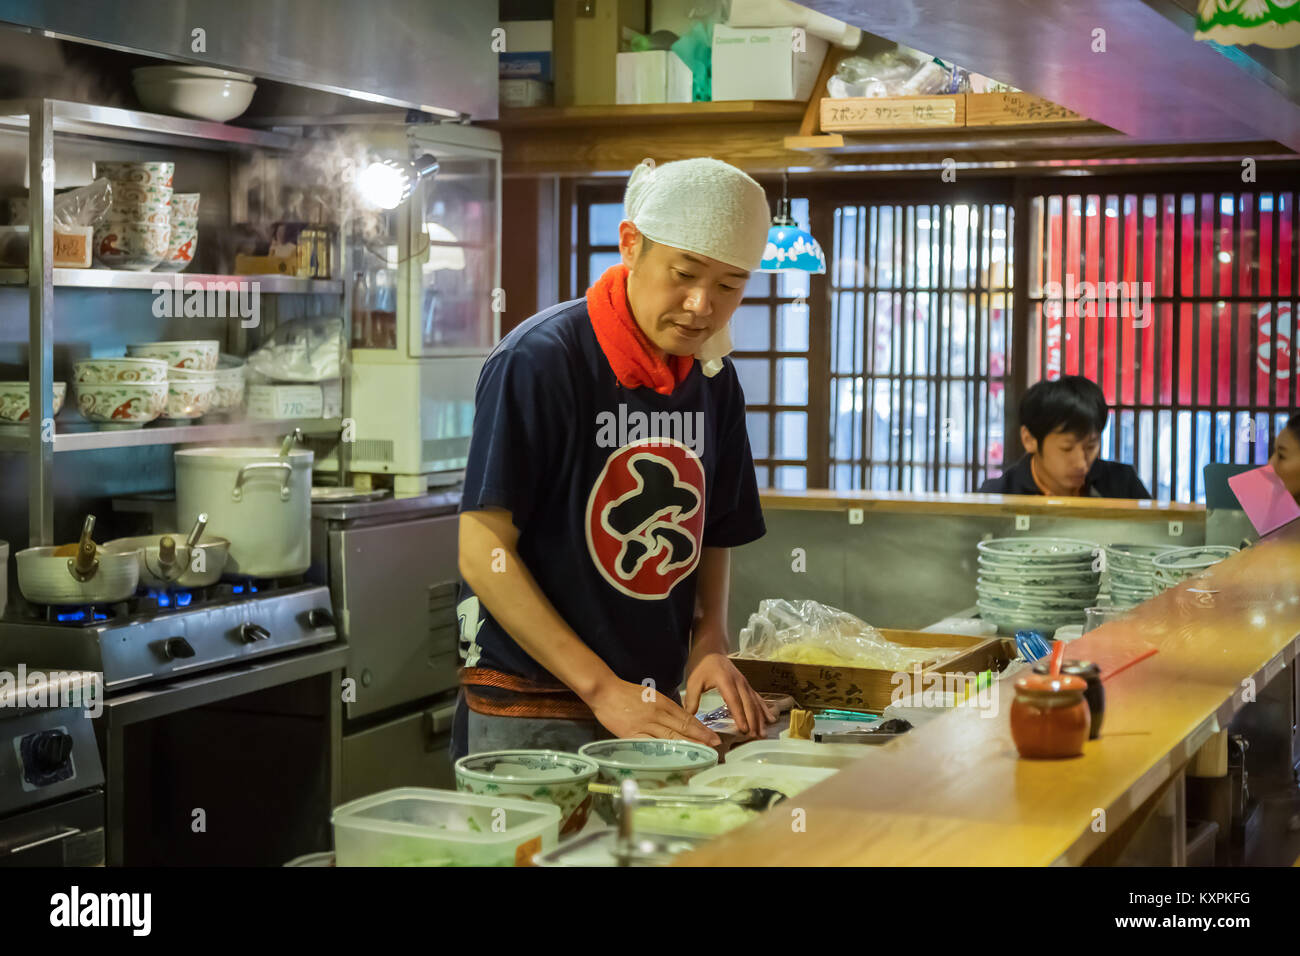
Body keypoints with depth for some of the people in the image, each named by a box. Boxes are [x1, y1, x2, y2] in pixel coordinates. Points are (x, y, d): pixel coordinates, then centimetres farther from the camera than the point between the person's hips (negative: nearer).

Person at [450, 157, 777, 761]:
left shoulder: (713, 380, 7)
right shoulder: (538, 361, -14)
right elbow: (484, 552, -16)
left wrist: (709, 642, -1)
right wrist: (604, 689, -19)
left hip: (658, 708, 6)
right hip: (532, 718, -6)